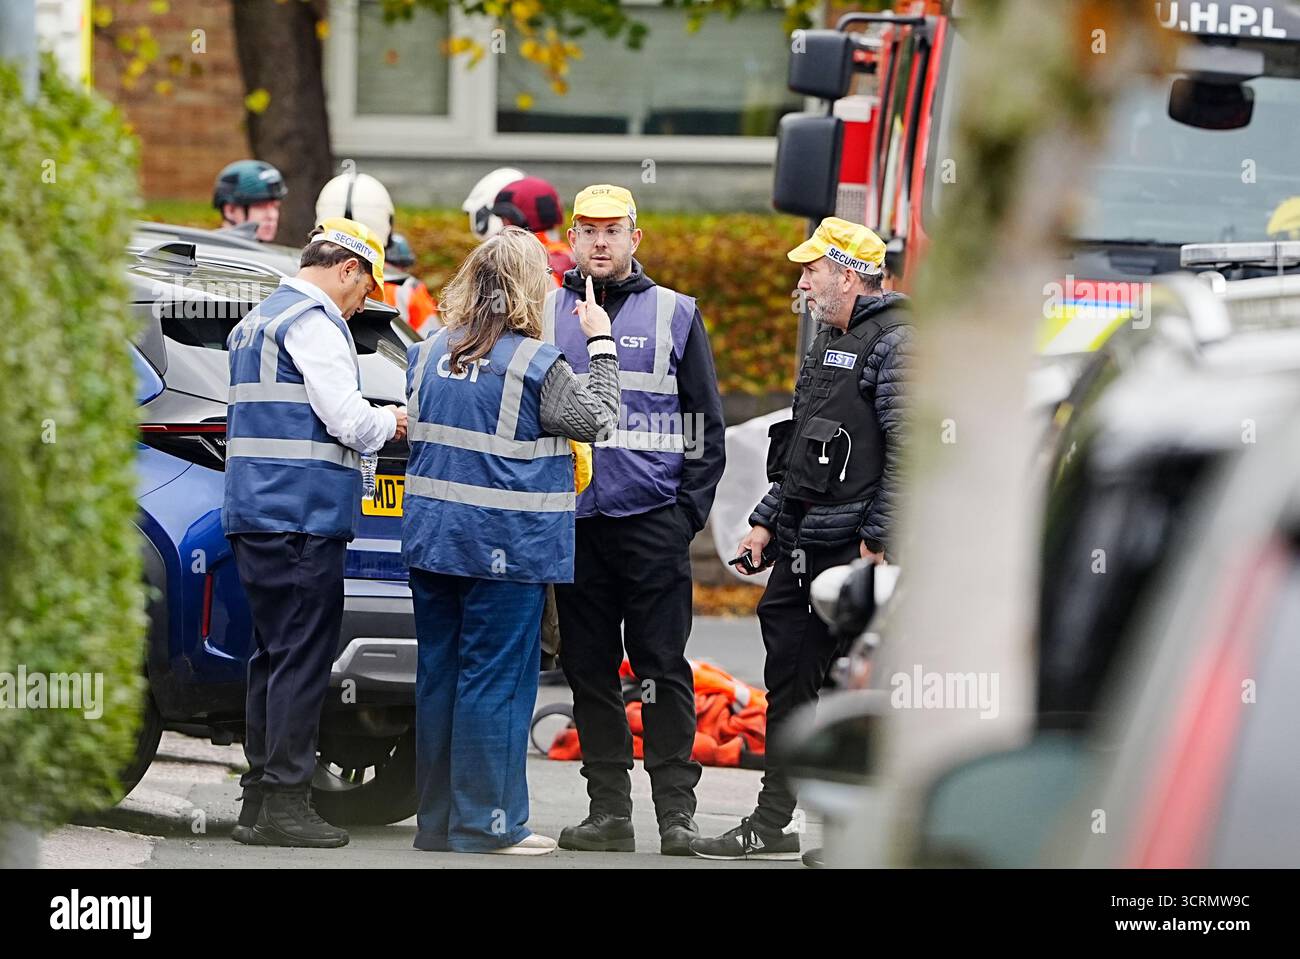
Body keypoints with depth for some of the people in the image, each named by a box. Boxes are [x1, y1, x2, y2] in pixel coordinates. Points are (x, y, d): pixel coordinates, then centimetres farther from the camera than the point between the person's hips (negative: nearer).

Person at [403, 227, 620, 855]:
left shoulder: (431, 352, 7)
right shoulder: (536, 363, -12)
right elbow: (597, 420, -2)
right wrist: (600, 346, 6)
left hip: (432, 538, 6)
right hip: (505, 546, -6)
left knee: (439, 673, 11)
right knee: (496, 679, -2)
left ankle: (436, 821, 17)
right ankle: (484, 823, 0)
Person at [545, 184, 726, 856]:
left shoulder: (675, 315, 7)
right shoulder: (544, 314, 11)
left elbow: (706, 422, 7)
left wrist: (692, 506, -2)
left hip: (654, 518, -2)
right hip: (573, 521, 3)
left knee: (662, 667, -5)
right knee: (589, 668, 4)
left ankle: (676, 810, -2)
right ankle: (608, 809, 9)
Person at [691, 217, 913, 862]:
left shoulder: (895, 343, -11)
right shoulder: (829, 343, 20)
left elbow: (907, 450, -18)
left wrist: (878, 540, -22)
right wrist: (767, 520, 22)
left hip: (854, 550, -10)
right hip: (801, 550, 10)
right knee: (788, 685, 10)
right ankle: (771, 826, 15)